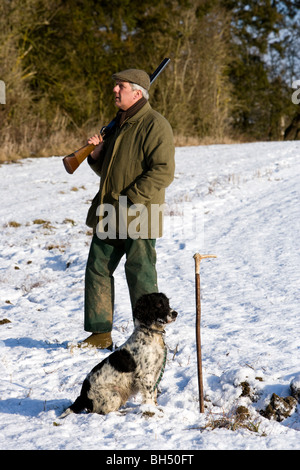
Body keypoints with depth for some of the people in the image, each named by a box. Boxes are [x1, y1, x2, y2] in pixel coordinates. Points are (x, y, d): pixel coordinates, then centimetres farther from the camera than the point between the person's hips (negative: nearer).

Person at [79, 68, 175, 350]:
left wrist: (129, 199, -21)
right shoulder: (118, 124, 17)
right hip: (108, 215, 9)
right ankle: (101, 334, 18)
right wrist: (97, 154, 2)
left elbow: (163, 172, -19)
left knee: (141, 277, -2)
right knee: (97, 269, 9)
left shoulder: (155, 125, -11)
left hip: (137, 218, -9)